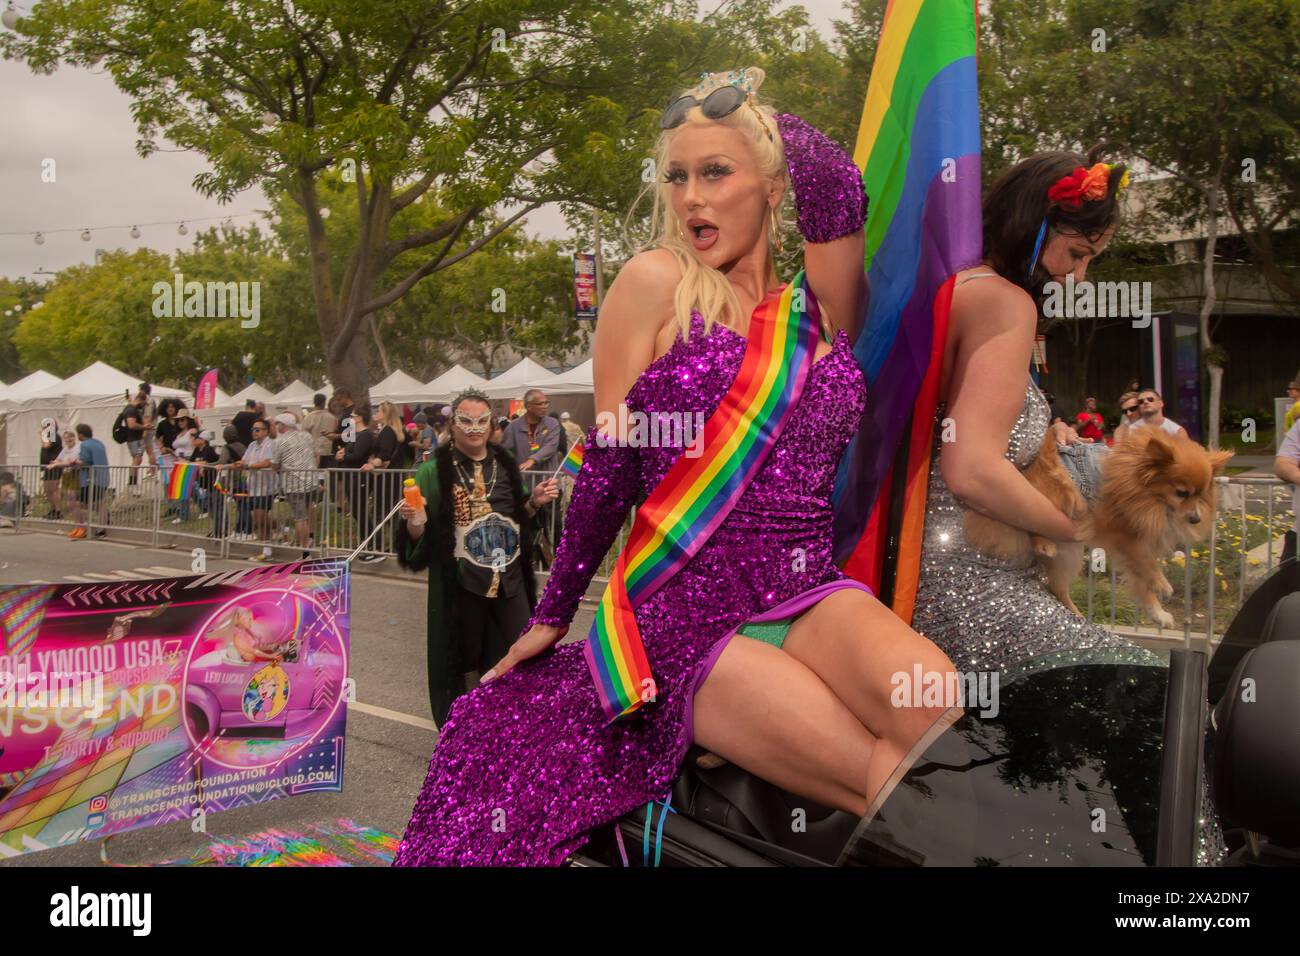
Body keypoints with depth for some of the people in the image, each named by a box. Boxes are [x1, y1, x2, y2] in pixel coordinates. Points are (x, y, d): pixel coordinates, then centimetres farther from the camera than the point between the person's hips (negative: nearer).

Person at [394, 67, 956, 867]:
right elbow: (610, 469, 2)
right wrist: (551, 617, 6)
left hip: (813, 596, 4)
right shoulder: (657, 283, 2)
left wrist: (760, 117, 15)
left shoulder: (818, 306, 14)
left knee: (937, 717, -28)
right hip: (689, 615, -4)